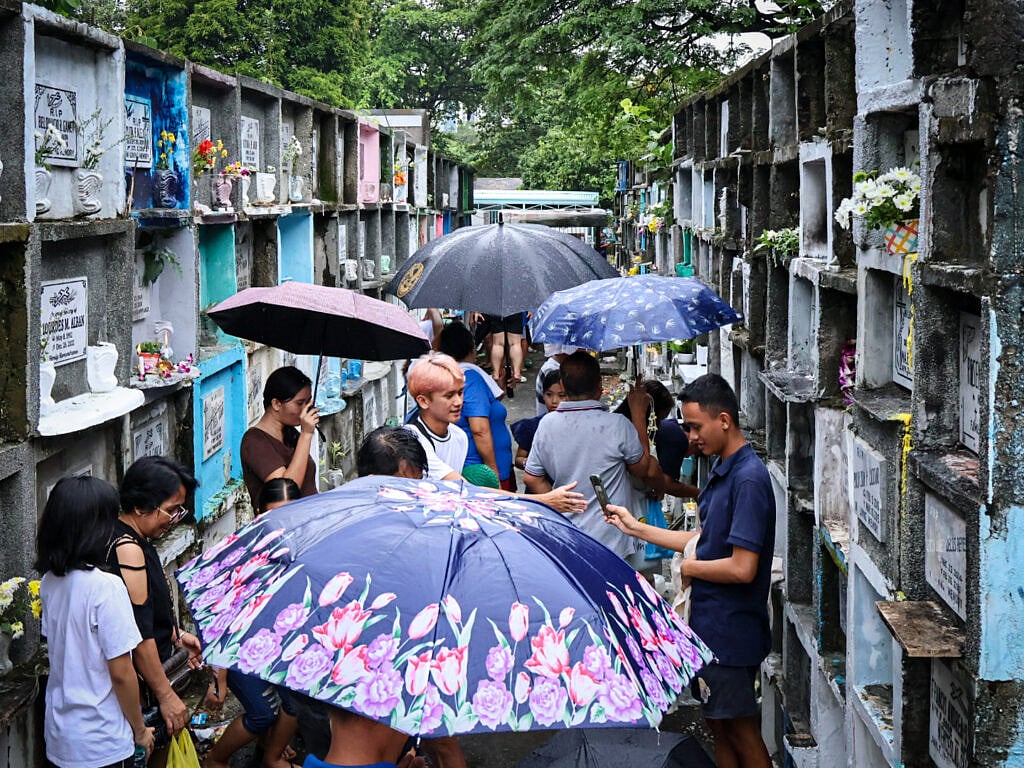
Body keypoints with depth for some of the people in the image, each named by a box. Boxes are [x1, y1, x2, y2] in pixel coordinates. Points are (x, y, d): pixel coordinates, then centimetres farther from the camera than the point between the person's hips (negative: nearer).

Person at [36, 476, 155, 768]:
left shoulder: (49, 582, 0)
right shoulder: (105, 587, -22)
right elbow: (121, 672, -19)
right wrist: (140, 731, -5)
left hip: (59, 733, 7)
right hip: (102, 744, -7)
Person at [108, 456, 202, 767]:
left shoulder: (132, 541, 8)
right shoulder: (128, 549, -23)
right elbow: (138, 633, -24)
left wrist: (176, 635, 18)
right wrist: (166, 695, -19)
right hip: (134, 685, -10)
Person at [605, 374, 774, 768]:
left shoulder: (748, 478, -22)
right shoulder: (722, 471, 10)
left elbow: (742, 568, -26)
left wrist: (689, 567, -11)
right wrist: (636, 528, 15)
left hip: (730, 629, -10)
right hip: (711, 625, 10)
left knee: (741, 730, 1)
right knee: (719, 725, 17)